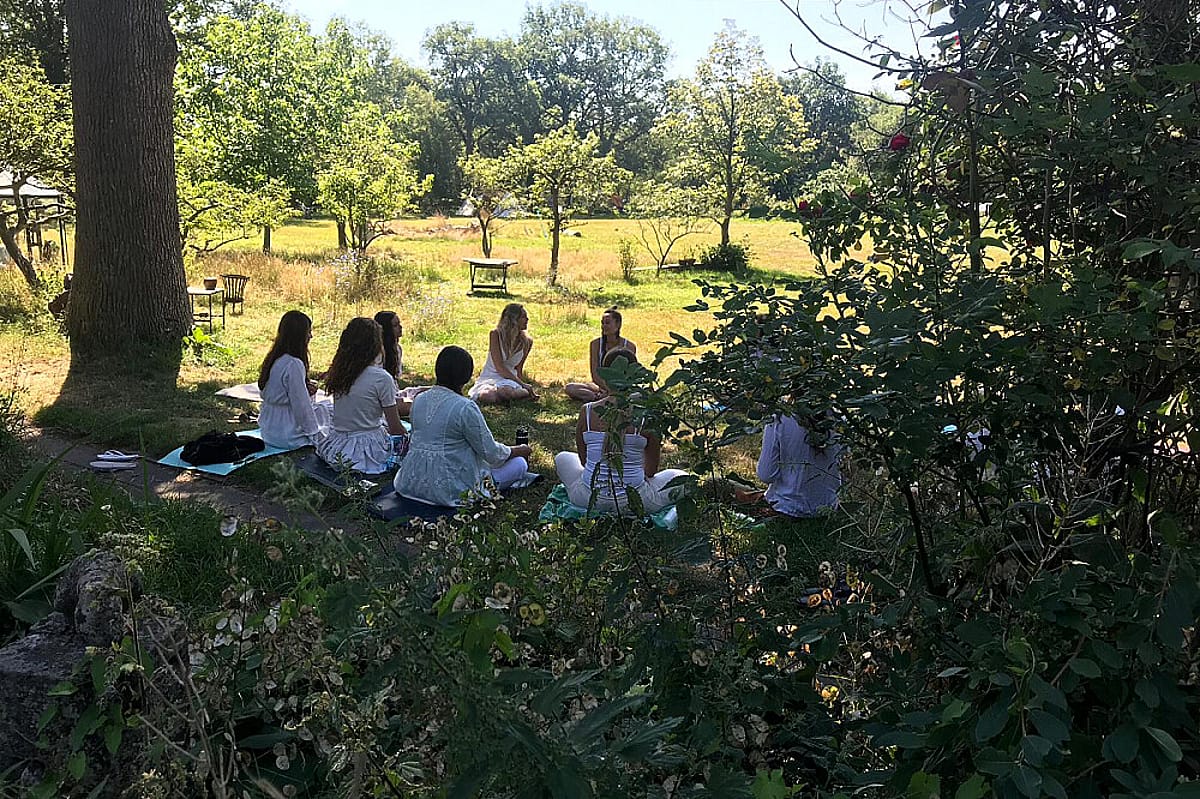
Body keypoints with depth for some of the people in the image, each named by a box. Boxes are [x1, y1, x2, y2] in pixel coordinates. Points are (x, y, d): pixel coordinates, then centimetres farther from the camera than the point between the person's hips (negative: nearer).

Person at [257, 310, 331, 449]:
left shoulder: (273, 359, 5)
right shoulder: (294, 365, -23)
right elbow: (301, 408, -20)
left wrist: (307, 391, -1)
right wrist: (315, 433, -8)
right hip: (288, 437, -9)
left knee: (325, 405, 22)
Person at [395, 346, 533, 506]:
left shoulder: (419, 400, 3)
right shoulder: (465, 408, -20)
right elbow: (492, 454, -12)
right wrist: (520, 450, 8)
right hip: (450, 489, -8)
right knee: (519, 463, 6)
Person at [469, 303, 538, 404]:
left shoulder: (526, 341, 1)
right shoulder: (495, 335, -10)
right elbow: (499, 367, -16)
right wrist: (522, 384, -20)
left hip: (509, 379, 2)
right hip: (489, 377, -2)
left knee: (507, 392, -37)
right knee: (486, 397, -39)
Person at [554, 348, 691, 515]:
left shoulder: (586, 411, -7)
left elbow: (584, 460, 8)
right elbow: (651, 470, 1)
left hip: (589, 499, 1)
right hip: (634, 503, -1)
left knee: (563, 458, 32)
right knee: (681, 477, 24)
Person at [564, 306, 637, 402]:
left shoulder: (629, 346, -3)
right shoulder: (596, 344, -1)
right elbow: (595, 374, -6)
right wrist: (608, 389, -23)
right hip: (601, 386, 2)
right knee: (569, 388, -21)